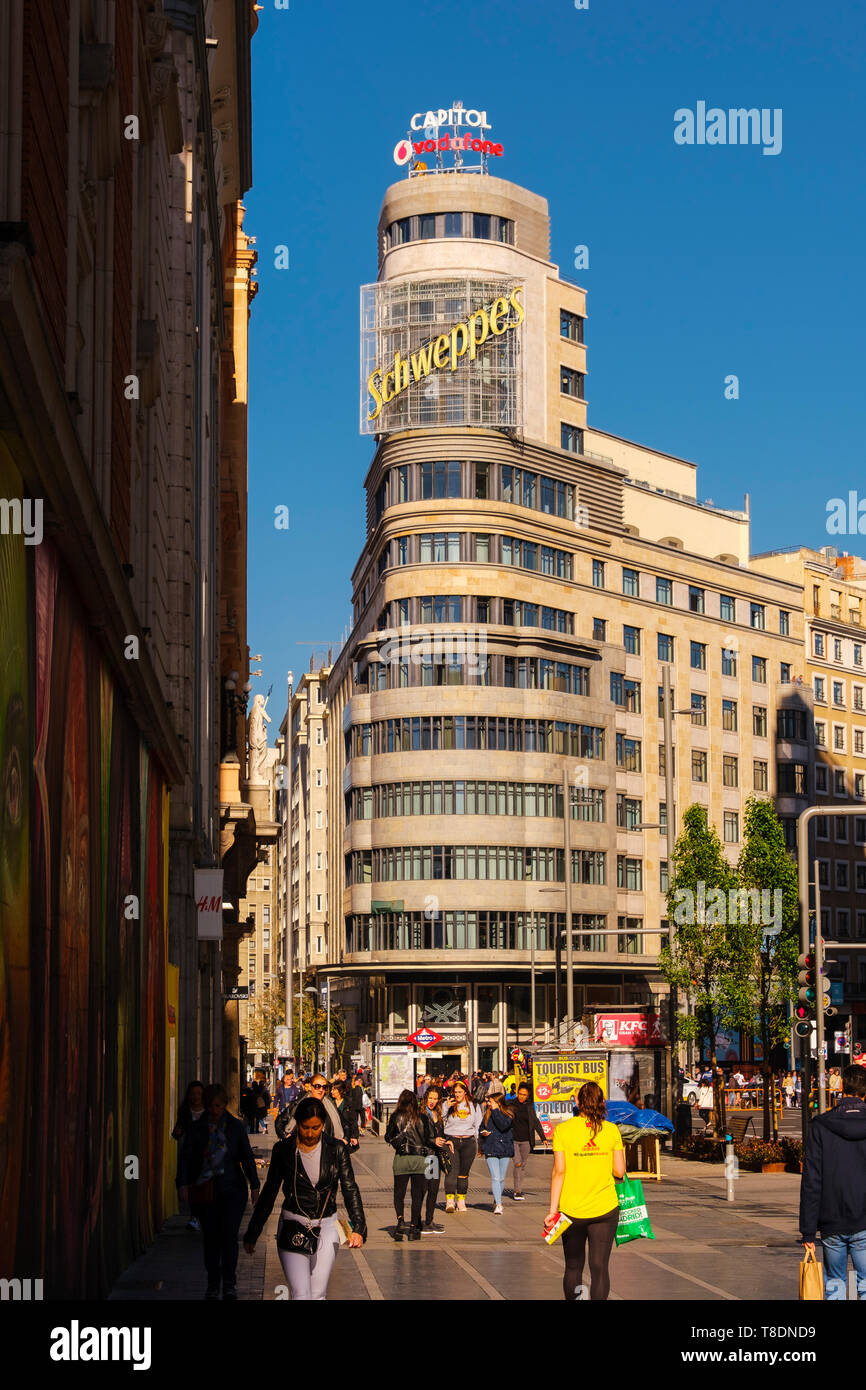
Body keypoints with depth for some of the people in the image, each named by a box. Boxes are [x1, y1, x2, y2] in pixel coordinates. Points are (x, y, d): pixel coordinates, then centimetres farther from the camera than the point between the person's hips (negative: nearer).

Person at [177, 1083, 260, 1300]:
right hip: (204, 1190, 1)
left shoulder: (236, 1126, 6)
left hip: (232, 1188, -1)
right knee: (210, 1237, 3)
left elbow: (247, 1157, 9)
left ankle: (230, 1284, 1)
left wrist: (254, 1185, 5)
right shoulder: (196, 1128, 4)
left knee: (229, 1234, -9)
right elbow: (185, 1157, 0)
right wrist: (183, 1184, -13)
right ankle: (213, 1284, 13)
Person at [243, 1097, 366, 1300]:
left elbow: (350, 1190, 0)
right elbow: (269, 1192, 8)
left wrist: (358, 1228, -13)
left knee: (318, 1296, 1)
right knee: (301, 1296, -13)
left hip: (326, 1228, 1)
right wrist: (252, 1234, 10)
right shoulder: (283, 1150, -1)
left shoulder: (336, 1150, 0)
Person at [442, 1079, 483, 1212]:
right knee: (452, 1171, -13)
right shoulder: (448, 1105, 5)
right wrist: (447, 1107, -16)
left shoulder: (474, 1106, 11)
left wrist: (478, 1142, 9)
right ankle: (449, 1200, -17)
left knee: (464, 1173, 6)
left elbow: (478, 1126, 16)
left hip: (468, 1142, 2)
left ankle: (461, 1200, 12)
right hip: (451, 1141, -2)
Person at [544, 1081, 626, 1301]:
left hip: (572, 1209, 0)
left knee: (573, 1267, 13)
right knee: (600, 1267, 3)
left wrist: (553, 1209, -6)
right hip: (605, 1208, 0)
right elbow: (619, 1171, -1)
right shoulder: (611, 1130, -1)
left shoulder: (562, 1130, -5)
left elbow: (559, 1171, -8)